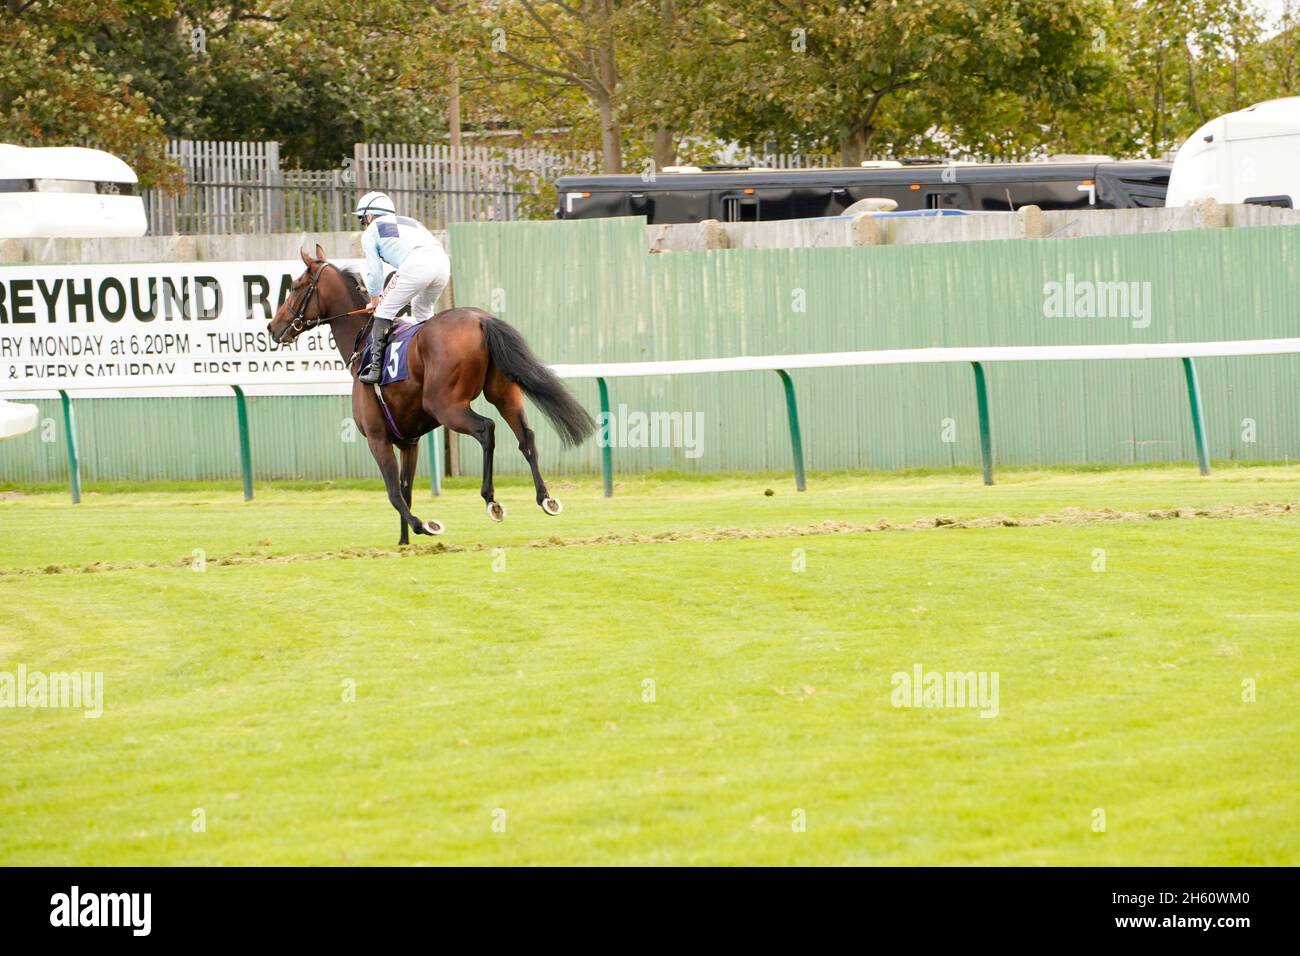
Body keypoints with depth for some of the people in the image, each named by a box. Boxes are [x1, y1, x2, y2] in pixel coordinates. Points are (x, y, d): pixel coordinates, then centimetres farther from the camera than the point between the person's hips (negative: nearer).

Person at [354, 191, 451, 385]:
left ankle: (375, 367, -4)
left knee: (385, 311, 5)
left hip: (416, 265, -6)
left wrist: (375, 298, 36)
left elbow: (374, 271, 18)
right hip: (443, 262, 6)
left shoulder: (370, 233, 20)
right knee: (423, 312, 28)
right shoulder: (407, 222, 39)